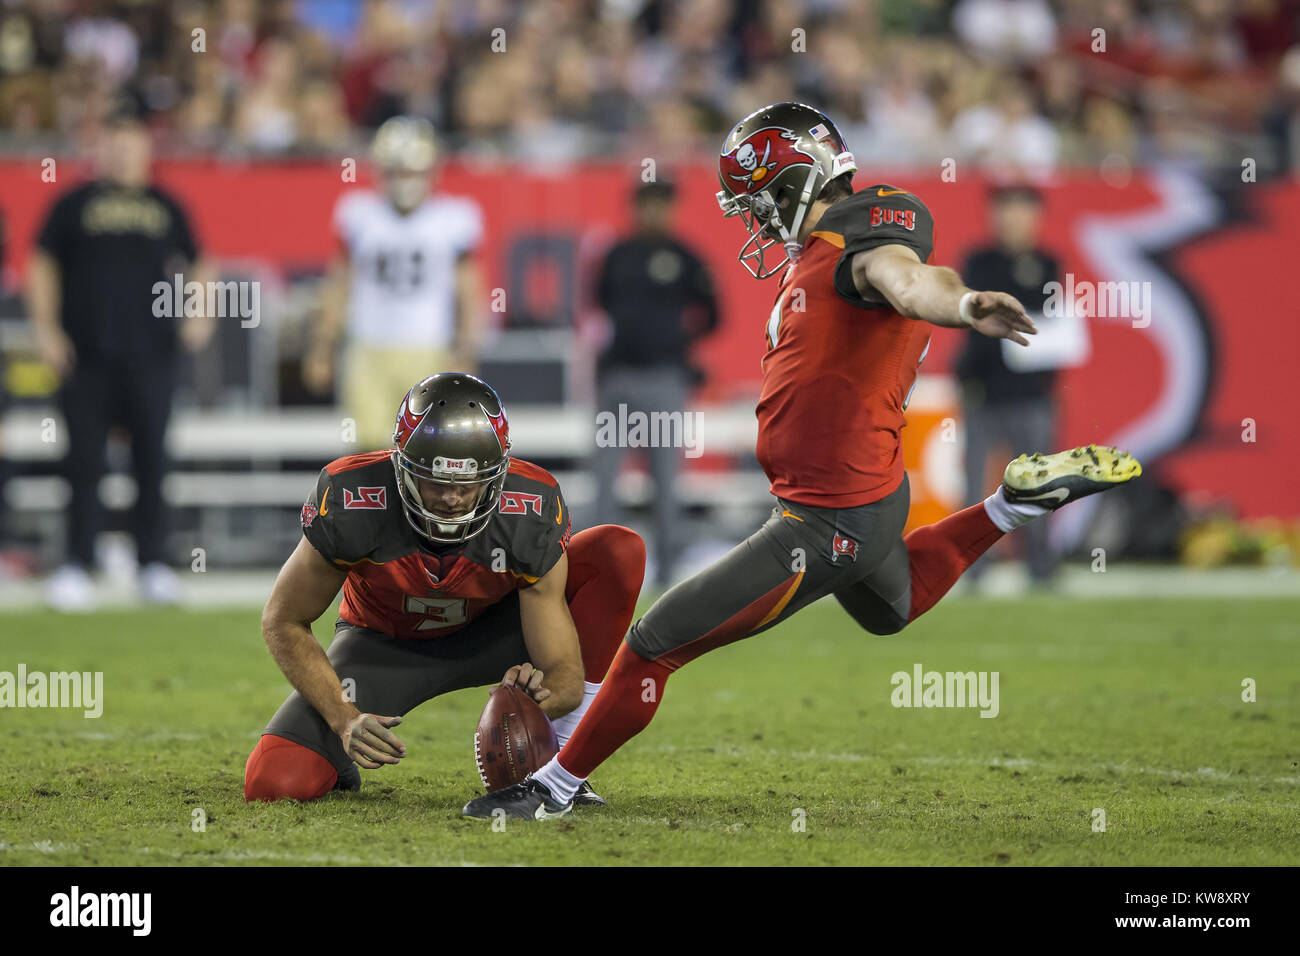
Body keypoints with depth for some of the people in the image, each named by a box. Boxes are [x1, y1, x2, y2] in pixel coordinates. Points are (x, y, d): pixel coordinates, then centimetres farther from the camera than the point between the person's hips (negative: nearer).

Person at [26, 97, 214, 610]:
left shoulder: (166, 207, 13)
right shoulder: (75, 204, 8)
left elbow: (196, 266, 19)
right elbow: (44, 264, 9)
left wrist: (198, 312, 3)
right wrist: (45, 326, -2)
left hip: (151, 355, 2)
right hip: (87, 355, -1)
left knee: (151, 461, 3)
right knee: (84, 461, -3)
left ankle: (154, 565, 10)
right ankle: (77, 564, -2)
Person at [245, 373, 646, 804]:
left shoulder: (530, 517, -31)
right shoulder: (349, 503, -33)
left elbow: (565, 673, -26)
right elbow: (283, 622, -17)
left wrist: (541, 693, -52)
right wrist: (345, 718, -30)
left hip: (486, 632, 2)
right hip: (382, 643, -2)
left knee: (619, 552, -23)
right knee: (273, 783, -25)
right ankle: (338, 753, 14)